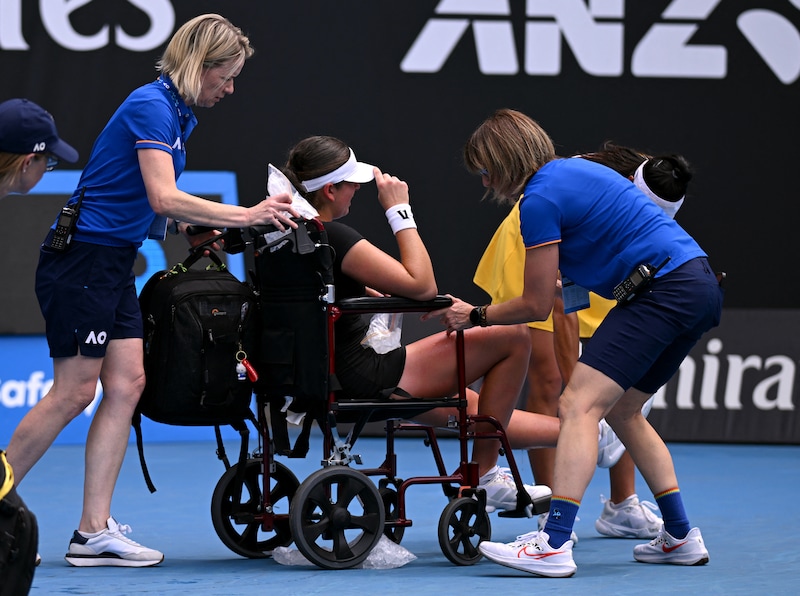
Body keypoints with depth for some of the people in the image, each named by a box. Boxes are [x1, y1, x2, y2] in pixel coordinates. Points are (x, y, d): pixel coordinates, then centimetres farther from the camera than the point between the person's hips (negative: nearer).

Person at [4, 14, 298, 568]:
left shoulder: (177, 115, 14)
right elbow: (163, 197, -26)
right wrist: (246, 215, -24)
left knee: (127, 383, 2)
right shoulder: (151, 106, -16)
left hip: (113, 263, 10)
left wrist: (194, 228, 5)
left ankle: (94, 531, 2)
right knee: (74, 391, -8)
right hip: (81, 257, -10)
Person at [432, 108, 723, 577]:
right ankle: (681, 537, 20)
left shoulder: (540, 198, -7)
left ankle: (554, 545, -26)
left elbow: (537, 306, -3)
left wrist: (475, 316, 12)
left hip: (662, 289, -10)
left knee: (579, 404, -15)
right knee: (622, 410, 20)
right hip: (702, 287, 10)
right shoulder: (577, 170, 21)